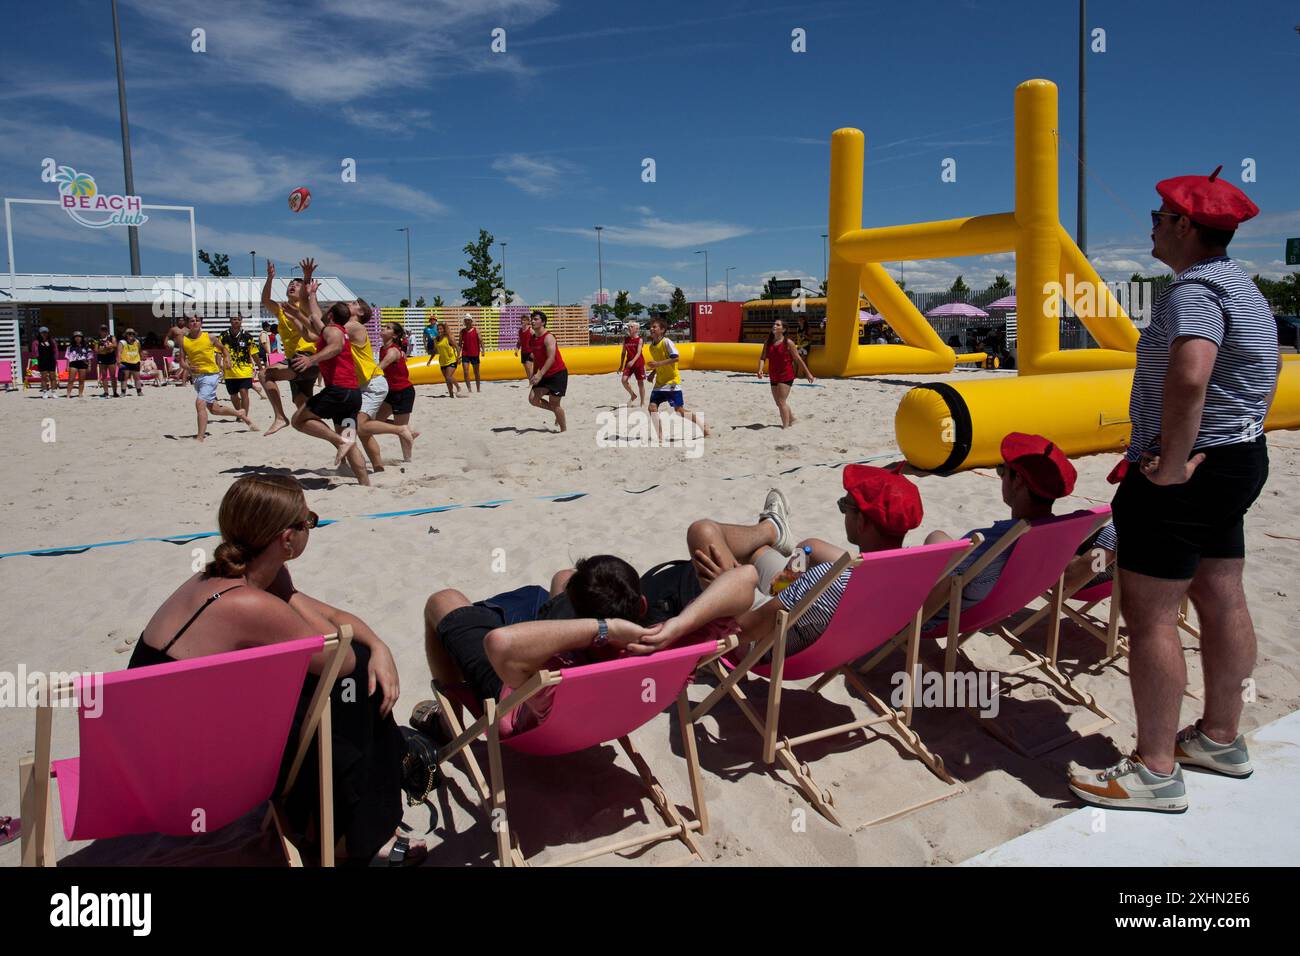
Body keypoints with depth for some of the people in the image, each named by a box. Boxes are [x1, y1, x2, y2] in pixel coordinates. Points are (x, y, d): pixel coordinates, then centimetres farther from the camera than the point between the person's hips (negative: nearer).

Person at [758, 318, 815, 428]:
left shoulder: (788, 342, -9)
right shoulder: (768, 342, 5)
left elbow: (798, 358, -4)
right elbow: (762, 357, 1)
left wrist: (808, 373, 0)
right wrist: (760, 369, -19)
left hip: (786, 375, -6)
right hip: (773, 376, 6)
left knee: (782, 402, -12)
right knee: (778, 403, 16)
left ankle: (785, 427, -5)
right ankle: (791, 419, 40)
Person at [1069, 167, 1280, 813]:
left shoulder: (1194, 290, -19)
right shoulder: (1241, 286, 16)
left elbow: (1189, 376, -38)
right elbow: (1258, 374, 27)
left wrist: (1171, 462, -28)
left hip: (1183, 471, -11)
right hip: (1237, 458, 11)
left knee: (1149, 615, -6)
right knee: (1222, 601, 17)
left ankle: (1156, 771, 2)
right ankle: (1220, 738, 31)